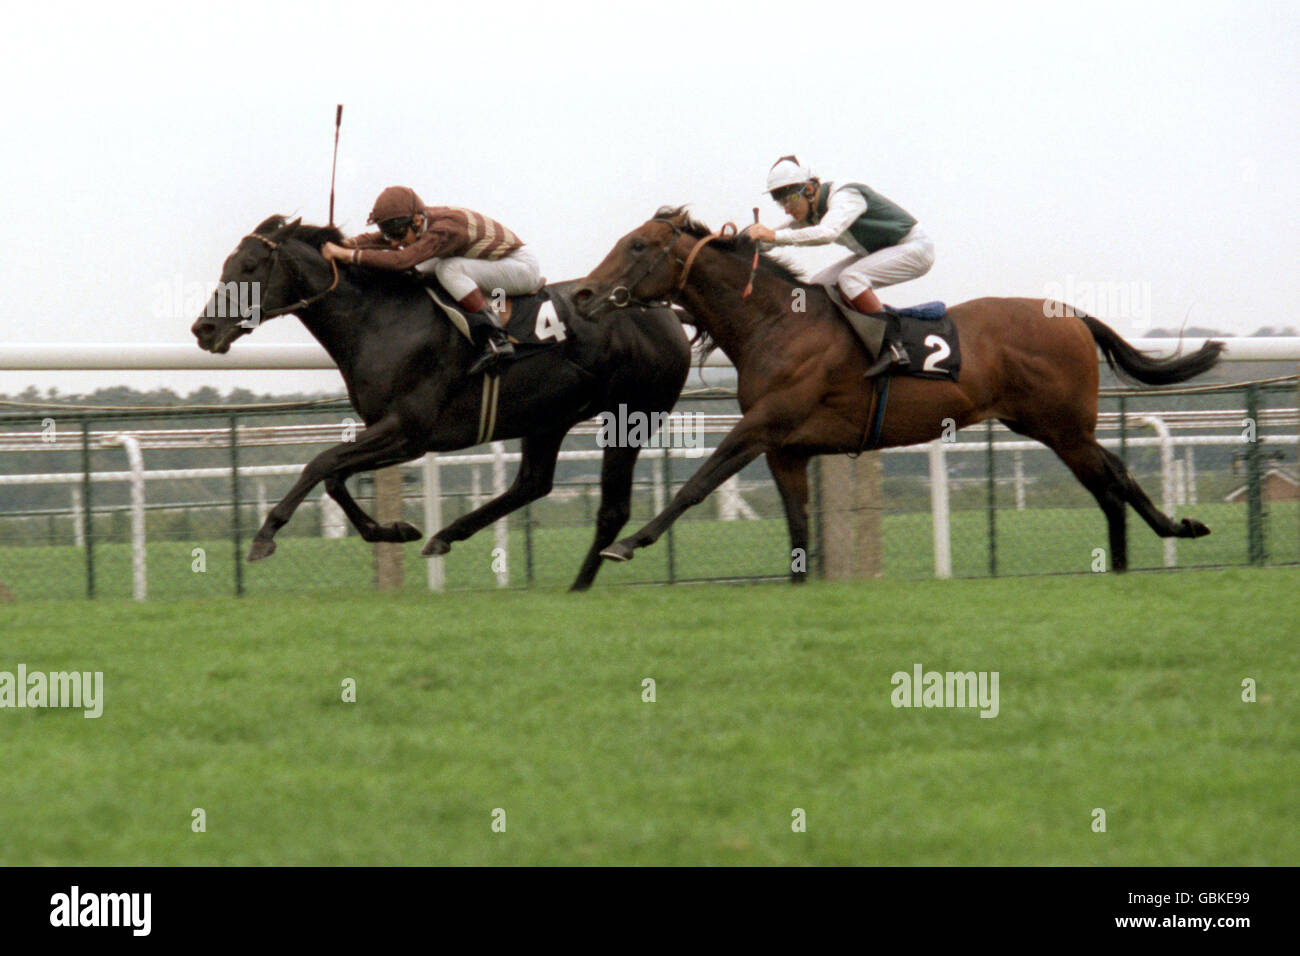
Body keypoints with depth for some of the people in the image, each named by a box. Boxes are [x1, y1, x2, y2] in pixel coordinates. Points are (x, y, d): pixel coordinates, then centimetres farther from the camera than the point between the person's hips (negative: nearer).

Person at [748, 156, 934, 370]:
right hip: (878, 251, 10)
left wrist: (775, 236, -50)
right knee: (819, 286, -1)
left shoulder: (845, 197, -28)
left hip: (915, 248, -10)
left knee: (849, 278, -31)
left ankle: (892, 347, -30)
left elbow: (828, 232, -47)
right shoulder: (810, 212, -1)